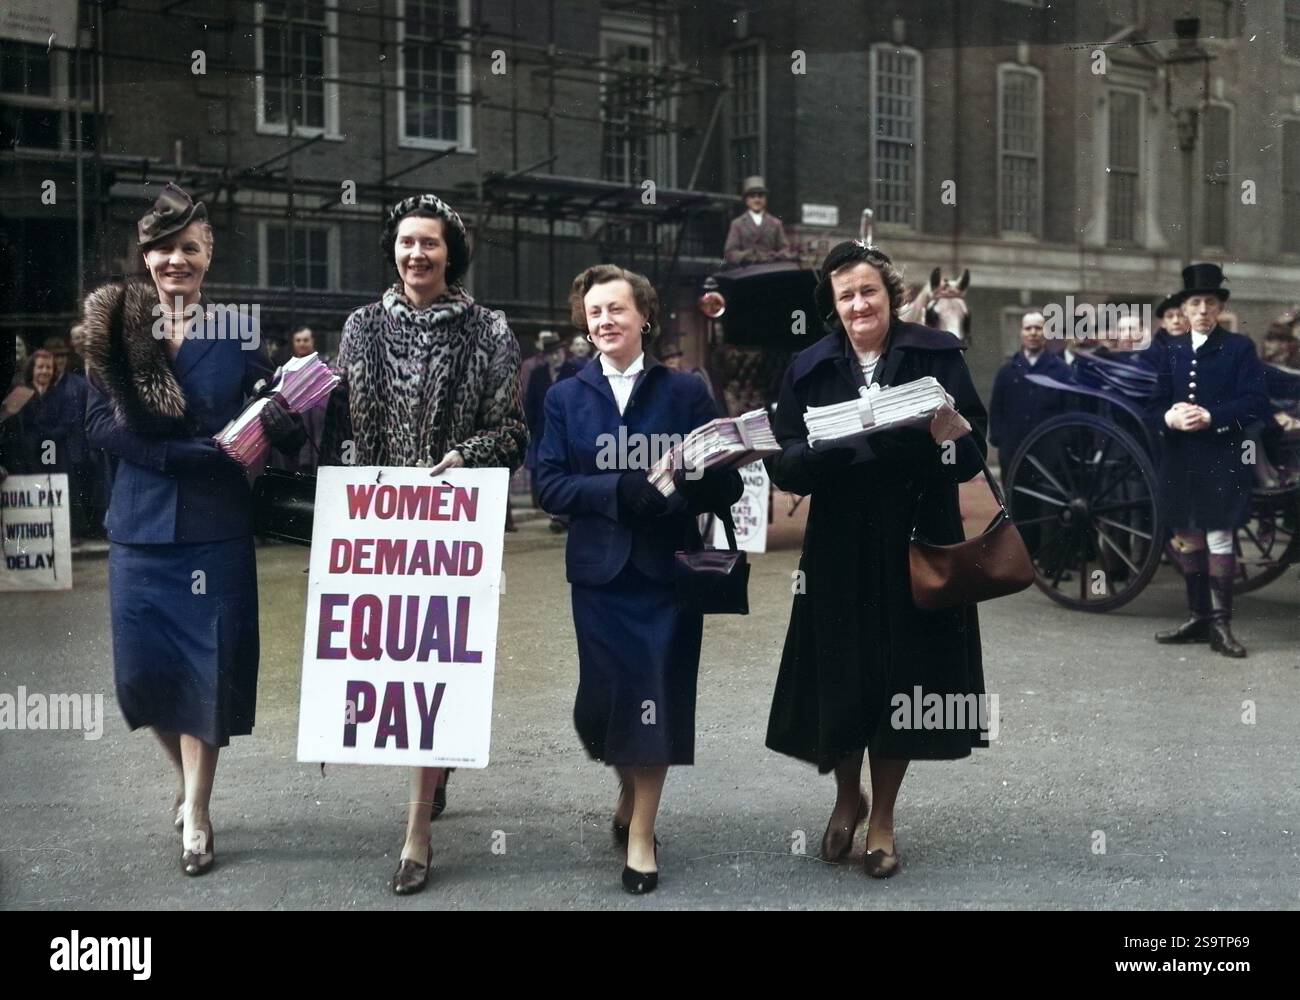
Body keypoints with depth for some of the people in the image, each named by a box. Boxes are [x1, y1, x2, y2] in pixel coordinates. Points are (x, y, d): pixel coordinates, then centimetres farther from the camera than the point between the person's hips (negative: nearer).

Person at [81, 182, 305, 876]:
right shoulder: (117, 326, 2)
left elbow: (274, 432, -1)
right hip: (140, 525, 2)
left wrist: (280, 420, -25)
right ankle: (188, 777, 34)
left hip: (215, 528, -2)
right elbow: (101, 424, -6)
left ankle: (196, 814, 16)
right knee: (142, 671, 5)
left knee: (205, 670, 1)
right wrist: (192, 451, -18)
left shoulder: (237, 329, 0)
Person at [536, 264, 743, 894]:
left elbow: (724, 484, -2)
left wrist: (680, 489, -23)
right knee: (605, 696, 4)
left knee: (657, 696, 1)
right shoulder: (565, 397, 6)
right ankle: (629, 790, 36)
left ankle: (642, 831, 15)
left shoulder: (685, 392, 3)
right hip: (599, 568, 1)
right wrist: (620, 491, -19)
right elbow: (549, 486, -4)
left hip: (668, 567, -1)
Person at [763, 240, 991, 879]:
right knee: (840, 677, 5)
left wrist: (951, 435, -26)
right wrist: (839, 444, -21)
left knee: (903, 678, 5)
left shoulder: (937, 355, 0)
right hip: (840, 550, 1)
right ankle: (847, 797, 32)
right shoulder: (809, 369, 3)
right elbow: (784, 466, -2)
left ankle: (882, 817, 24)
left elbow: (974, 454, -3)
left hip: (917, 544, 0)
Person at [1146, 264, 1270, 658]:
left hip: (1222, 462, -5)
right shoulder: (1173, 355, 15)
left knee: (1219, 539, -7)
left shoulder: (1239, 349, 1)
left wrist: (1212, 416, -20)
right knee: (1187, 540, 10)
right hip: (1180, 462, 5)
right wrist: (1169, 417, -13)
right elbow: (1154, 408, 10)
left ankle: (1220, 624, -2)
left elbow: (1257, 403, -8)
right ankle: (1199, 616, 21)